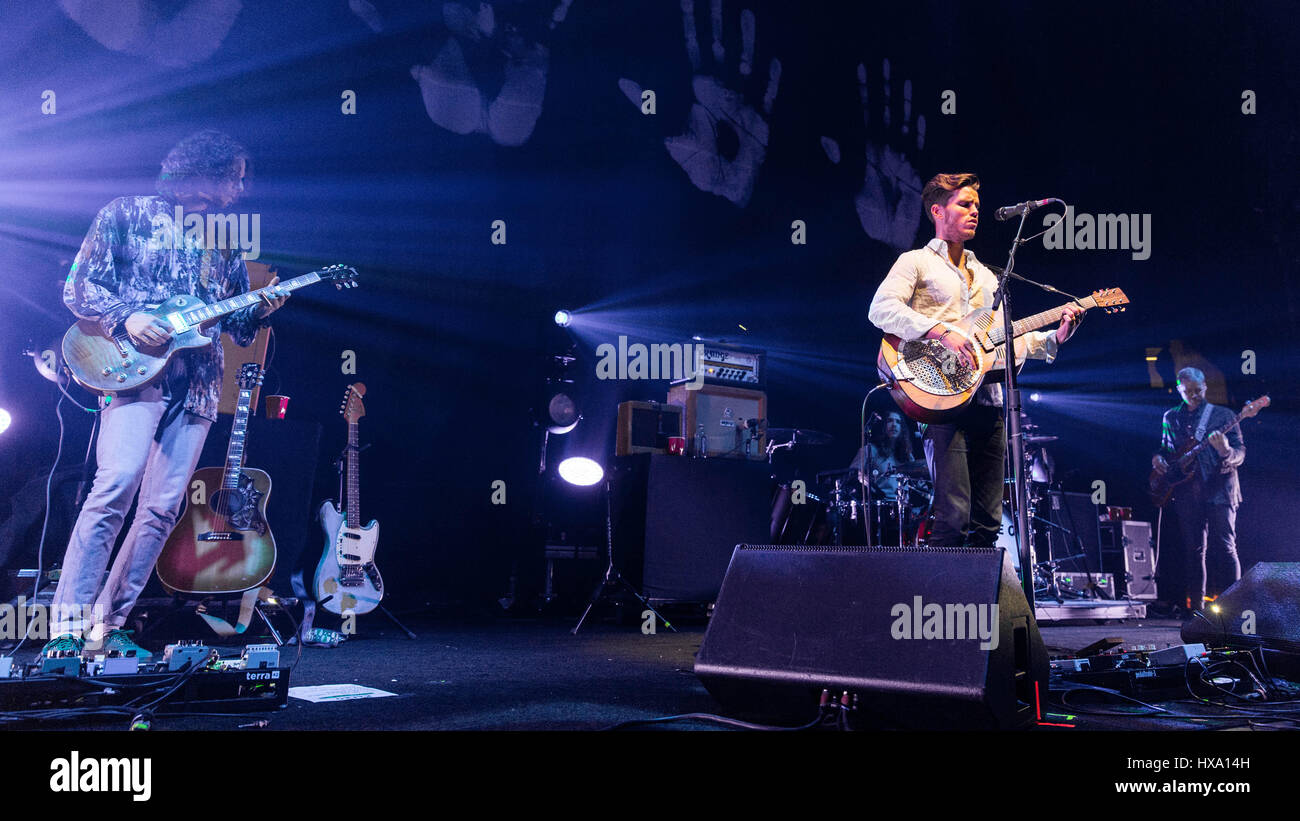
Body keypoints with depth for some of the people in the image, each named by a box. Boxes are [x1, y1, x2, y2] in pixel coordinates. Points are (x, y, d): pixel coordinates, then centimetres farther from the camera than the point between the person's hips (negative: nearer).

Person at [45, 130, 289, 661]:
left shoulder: (224, 245, 21)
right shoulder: (127, 215, 8)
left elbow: (238, 328, 22)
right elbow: (78, 288, 3)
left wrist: (262, 310, 1)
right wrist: (126, 318, -13)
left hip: (197, 385, 5)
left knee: (162, 508, -2)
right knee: (117, 483, -23)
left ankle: (107, 625, 6)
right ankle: (67, 627, -21)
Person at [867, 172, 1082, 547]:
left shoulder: (985, 276, 28)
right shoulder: (916, 262, 6)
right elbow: (881, 309, -12)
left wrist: (1053, 338, 10)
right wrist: (940, 332, -22)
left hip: (987, 400, 7)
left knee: (987, 522, 5)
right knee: (954, 517, -16)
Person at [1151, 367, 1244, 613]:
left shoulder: (1223, 415, 3)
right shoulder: (1170, 418, 14)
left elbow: (1240, 454, -2)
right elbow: (1166, 449, 26)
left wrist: (1225, 451, -24)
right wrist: (1158, 458, 4)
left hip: (1218, 491, -3)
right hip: (1186, 495, 4)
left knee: (1226, 548, -8)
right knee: (1194, 551, 6)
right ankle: (1196, 605, 11)